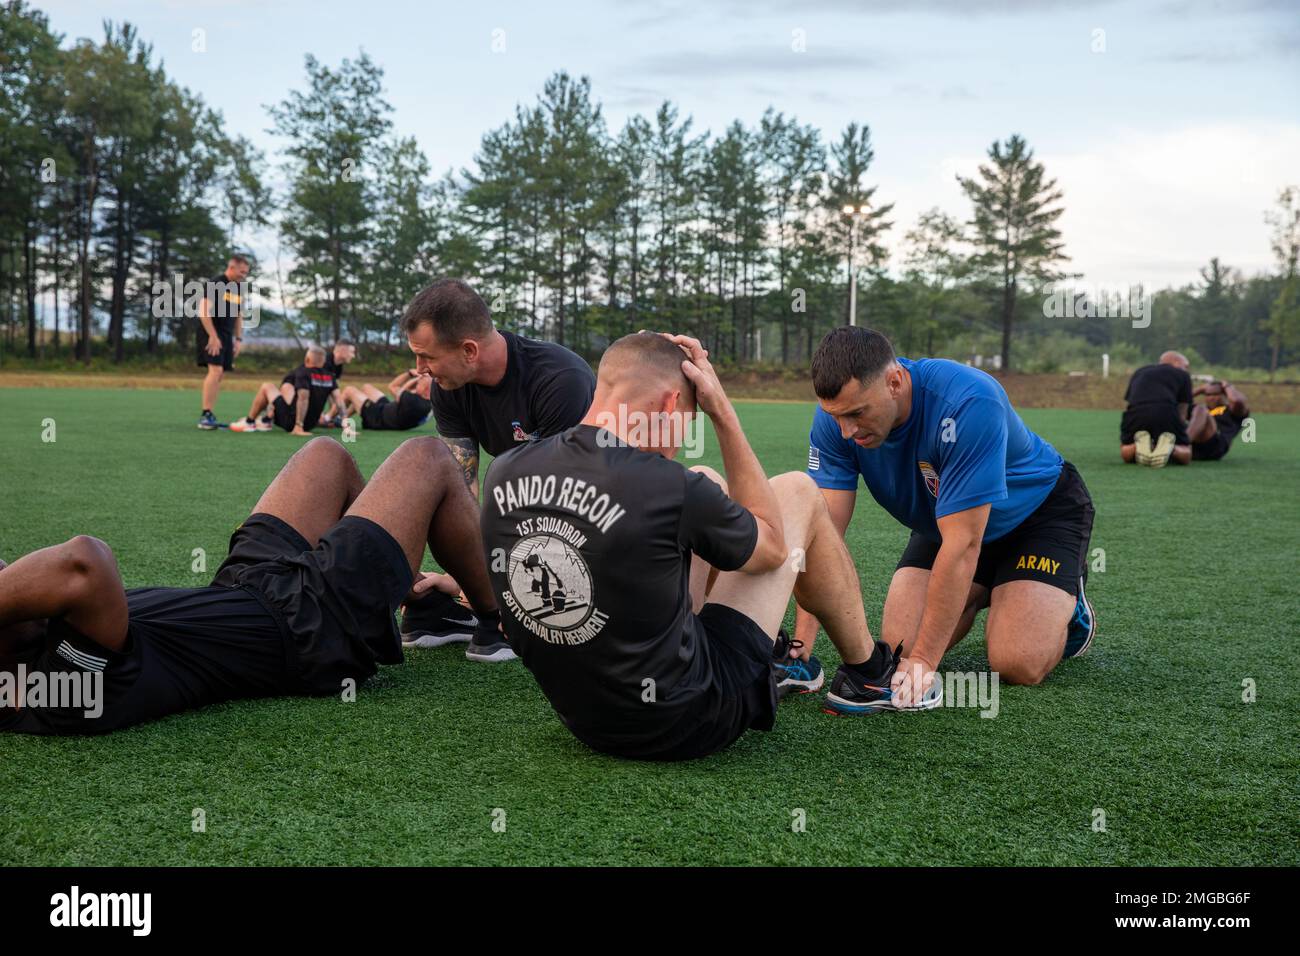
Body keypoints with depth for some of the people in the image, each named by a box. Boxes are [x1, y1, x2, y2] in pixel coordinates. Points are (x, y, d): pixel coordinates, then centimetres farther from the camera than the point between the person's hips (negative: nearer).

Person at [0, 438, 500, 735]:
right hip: (318, 625, -8)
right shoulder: (76, 685, -39)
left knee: (327, 455, 22)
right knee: (428, 457, 2)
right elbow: (86, 562, -57)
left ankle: (421, 598, 40)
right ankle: (499, 614, 26)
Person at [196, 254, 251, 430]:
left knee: (220, 375, 6)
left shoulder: (240, 288, 14)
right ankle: (205, 415, -15)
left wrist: (239, 339, 13)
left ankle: (209, 416, 10)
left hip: (227, 336, 8)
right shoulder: (215, 283, -10)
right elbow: (204, 311, -16)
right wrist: (213, 336, -20)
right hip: (212, 333, -8)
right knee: (215, 370, -17)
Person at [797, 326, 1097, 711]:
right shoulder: (836, 413, -24)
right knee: (898, 645, -11)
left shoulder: (969, 403, -40)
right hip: (942, 519, 5)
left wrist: (923, 659, -38)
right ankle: (978, 595, 19)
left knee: (1018, 664, -20)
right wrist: (800, 645, -33)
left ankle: (1067, 597, 13)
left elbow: (962, 544, -40)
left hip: (1040, 510, -5)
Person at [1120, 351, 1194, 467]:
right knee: (1185, 456, 19)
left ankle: (1141, 445, -8)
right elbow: (1182, 415, 27)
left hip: (1135, 412, 2)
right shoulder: (1182, 375, 27)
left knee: (1126, 454, 26)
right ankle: (1167, 447, -14)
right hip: (1166, 412, -2)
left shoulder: (1139, 372, 36)